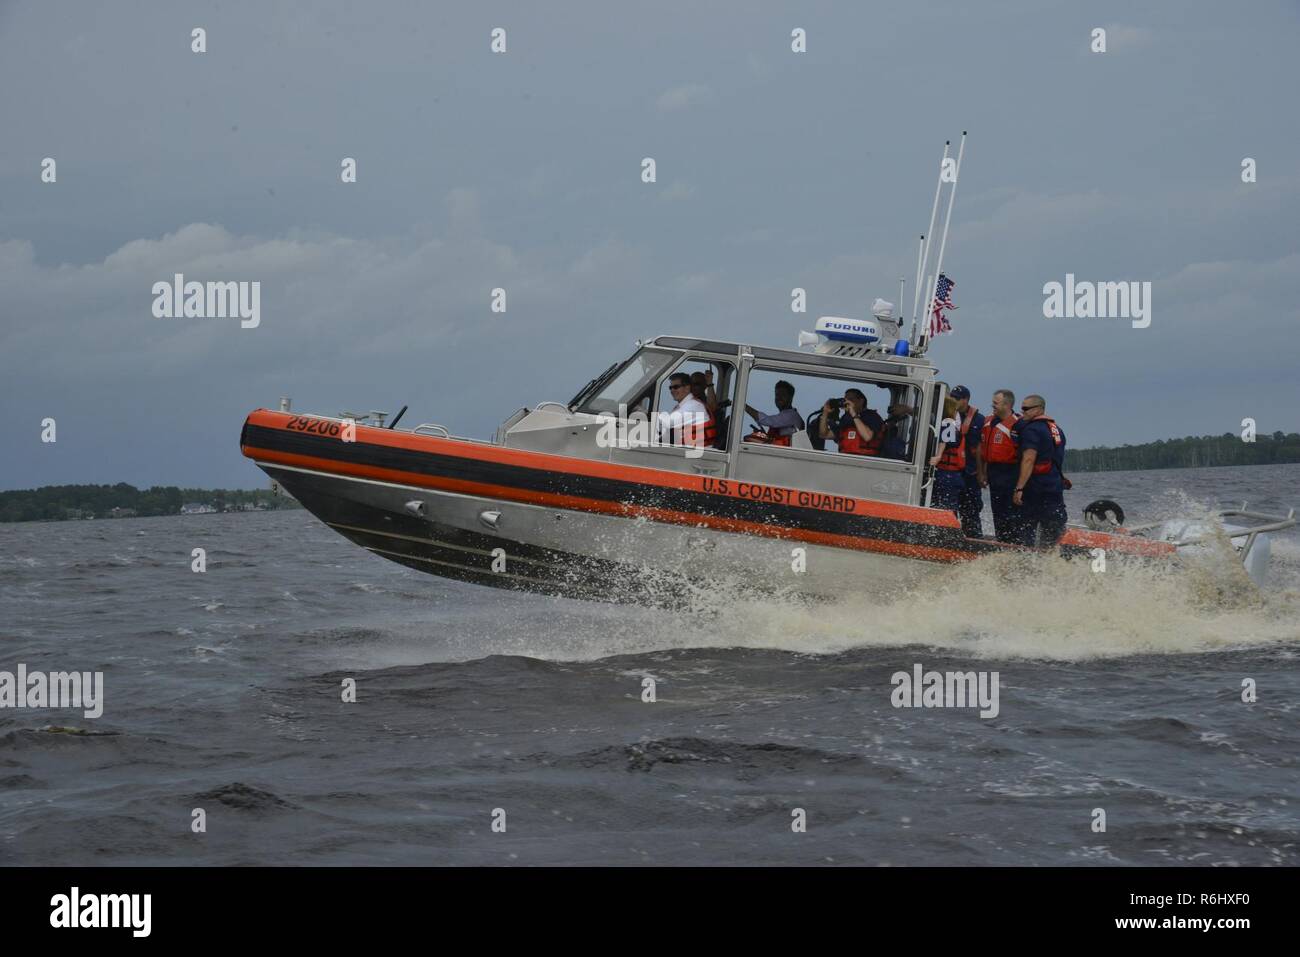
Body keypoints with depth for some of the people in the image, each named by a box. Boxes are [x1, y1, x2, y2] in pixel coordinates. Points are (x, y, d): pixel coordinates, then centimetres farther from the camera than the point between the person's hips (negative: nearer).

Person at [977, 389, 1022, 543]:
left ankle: (1014, 543, -6)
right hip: (993, 471, 8)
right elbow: (982, 449, 21)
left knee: (1012, 513, -8)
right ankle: (1001, 542, 22)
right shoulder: (989, 421, 13)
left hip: (1009, 474, -8)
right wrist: (982, 473, 19)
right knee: (997, 512, 14)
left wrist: (1020, 481, -17)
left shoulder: (1017, 425, -13)